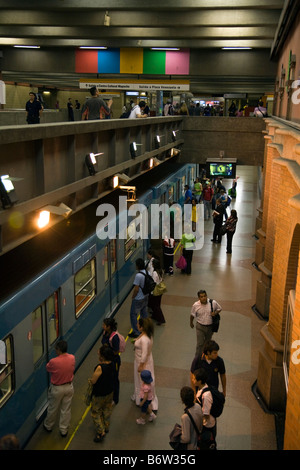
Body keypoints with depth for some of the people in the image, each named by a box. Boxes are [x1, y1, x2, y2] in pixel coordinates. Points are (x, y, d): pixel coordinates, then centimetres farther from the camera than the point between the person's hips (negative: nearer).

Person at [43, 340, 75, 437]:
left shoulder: (53, 362, -28)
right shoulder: (72, 358, -15)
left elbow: (47, 369, -6)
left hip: (57, 389, -3)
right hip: (69, 387, 3)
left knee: (53, 409, 20)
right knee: (66, 410, 17)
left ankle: (48, 426, 43)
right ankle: (64, 430, 30)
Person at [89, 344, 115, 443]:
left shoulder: (100, 367, -35)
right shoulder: (112, 364, -13)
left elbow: (93, 381, -25)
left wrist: (90, 380, -4)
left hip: (99, 394, -7)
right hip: (110, 392, 7)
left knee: (96, 413, 15)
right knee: (107, 410, 27)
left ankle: (101, 432, 18)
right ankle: (106, 427, 46)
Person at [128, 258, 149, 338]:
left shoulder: (138, 275, -29)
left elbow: (136, 289, -24)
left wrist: (133, 297, -8)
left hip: (138, 299, -8)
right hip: (145, 297, 8)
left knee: (133, 314, 7)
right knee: (144, 313, 24)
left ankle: (136, 332, 12)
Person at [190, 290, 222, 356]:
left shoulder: (213, 303, -15)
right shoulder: (195, 305, -16)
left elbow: (219, 309, 3)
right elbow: (192, 315, 1)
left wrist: (215, 313, -17)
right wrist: (191, 323, 15)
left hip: (210, 326, 2)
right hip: (200, 327, -2)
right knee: (200, 343, -6)